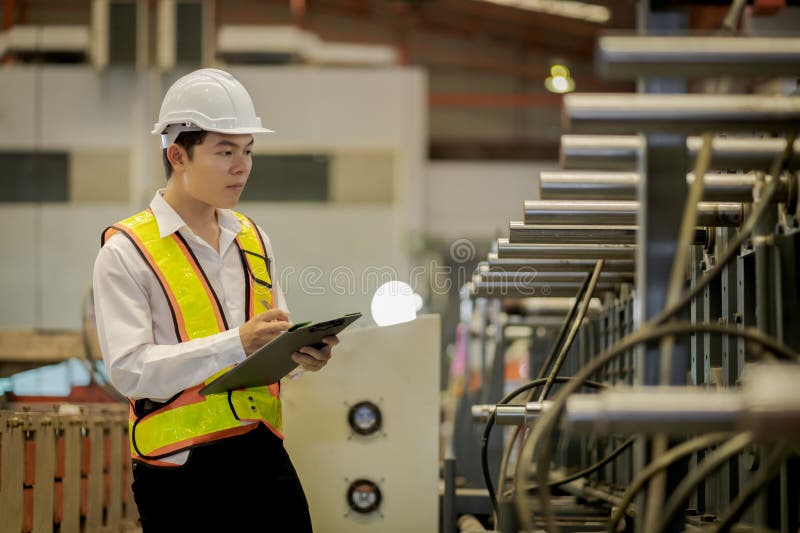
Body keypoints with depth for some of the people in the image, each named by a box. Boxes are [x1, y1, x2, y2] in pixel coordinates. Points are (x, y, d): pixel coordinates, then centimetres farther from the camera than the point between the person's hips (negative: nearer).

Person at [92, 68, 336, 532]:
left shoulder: (252, 239, 14)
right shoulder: (126, 252, -6)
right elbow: (129, 370, -17)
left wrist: (302, 352, -3)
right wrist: (235, 343, -25)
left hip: (264, 457, 6)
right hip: (180, 471, -5)